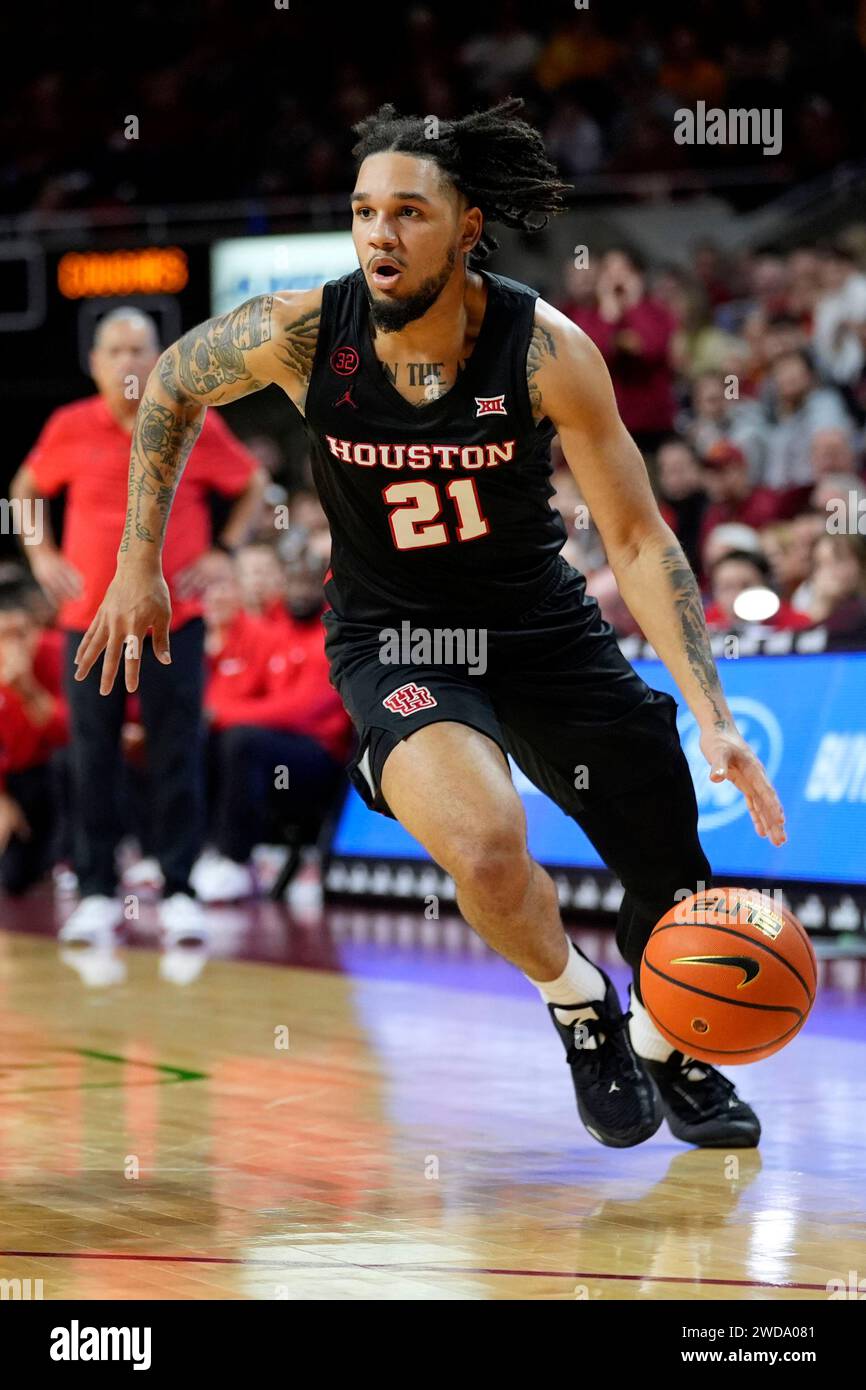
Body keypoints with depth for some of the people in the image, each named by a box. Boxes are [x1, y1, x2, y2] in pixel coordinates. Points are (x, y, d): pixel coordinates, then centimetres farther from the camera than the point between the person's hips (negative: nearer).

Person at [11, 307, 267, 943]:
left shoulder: (196, 427, -2)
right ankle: (97, 892, 11)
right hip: (90, 621, 1)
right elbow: (26, 489, 19)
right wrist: (42, 556, 8)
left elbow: (251, 486, 12)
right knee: (92, 758, 3)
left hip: (174, 621, -1)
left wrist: (222, 552, 2)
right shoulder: (70, 429, 1)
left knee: (178, 758, -2)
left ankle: (180, 892, 3)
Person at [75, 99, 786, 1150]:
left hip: (542, 626, 2)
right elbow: (171, 386, 3)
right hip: (394, 639, -2)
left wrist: (712, 716, -25)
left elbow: (637, 539, -17)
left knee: (677, 882, 9)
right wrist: (138, 565, 4)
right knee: (486, 846, -32)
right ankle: (578, 1008, 1)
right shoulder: (301, 333, -19)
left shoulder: (546, 350, -21)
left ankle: (664, 1051, 44)